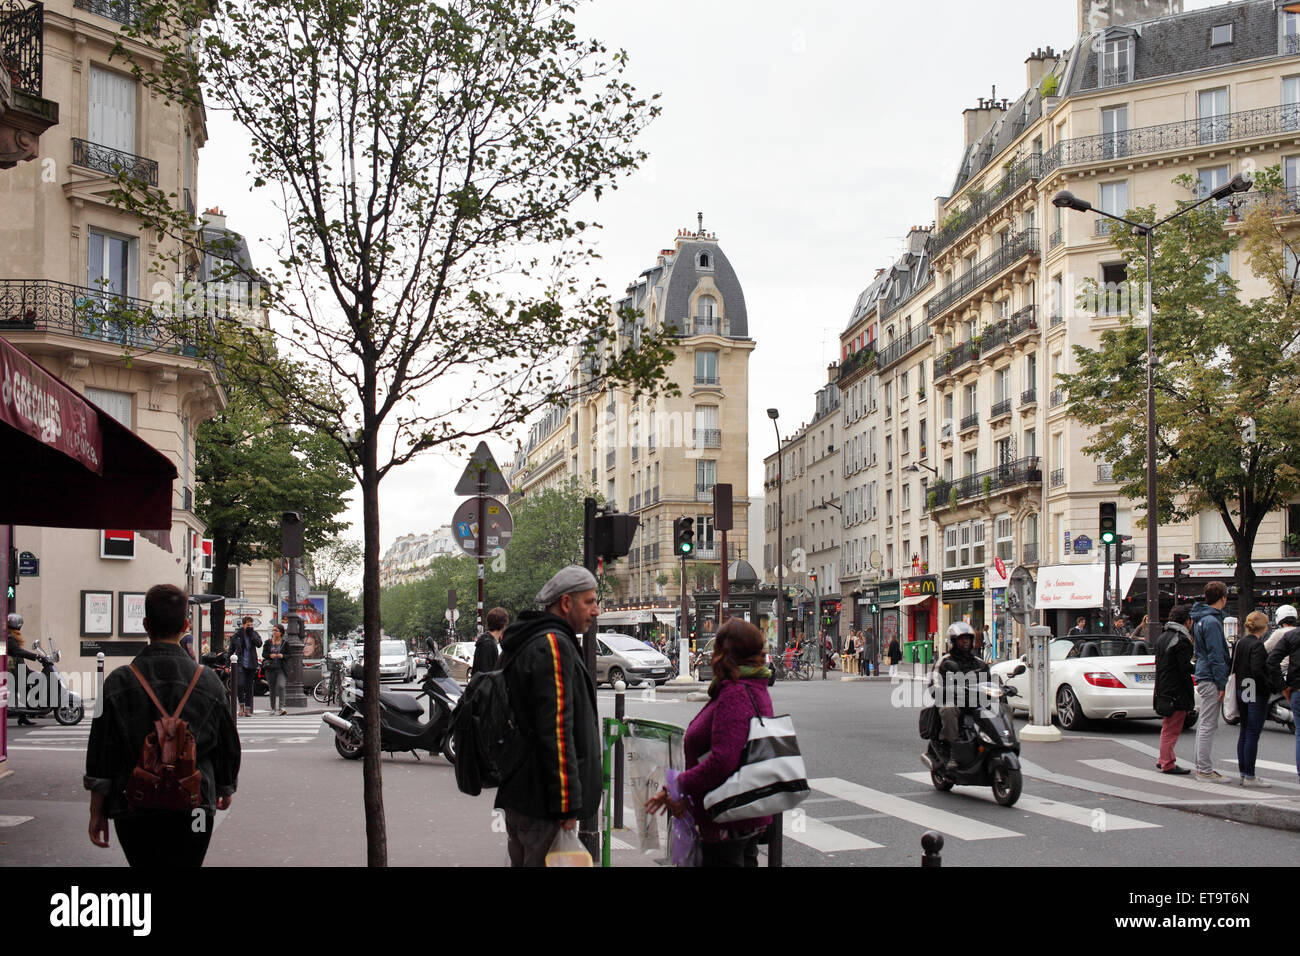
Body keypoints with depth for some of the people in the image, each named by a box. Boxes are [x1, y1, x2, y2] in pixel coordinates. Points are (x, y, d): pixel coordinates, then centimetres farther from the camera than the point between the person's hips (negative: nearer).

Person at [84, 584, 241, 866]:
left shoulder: (118, 682, -3)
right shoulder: (208, 682, -1)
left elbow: (100, 756, -1)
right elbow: (228, 745, 9)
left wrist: (97, 812, 7)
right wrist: (226, 789, 27)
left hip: (134, 813, 0)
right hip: (192, 809, 0)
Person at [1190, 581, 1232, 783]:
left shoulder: (1202, 619, 15)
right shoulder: (1211, 621, -16)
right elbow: (1215, 655, -18)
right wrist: (1222, 683, -16)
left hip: (1203, 676, 10)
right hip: (1211, 679, -10)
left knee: (1204, 724, 15)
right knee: (1208, 725, -7)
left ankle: (1202, 766, 22)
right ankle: (1205, 769, -5)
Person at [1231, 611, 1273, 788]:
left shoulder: (1239, 642, 9)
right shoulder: (1257, 645, -16)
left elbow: (1233, 667, 13)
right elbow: (1257, 671, -24)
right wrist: (1270, 686, -12)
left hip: (1241, 692, 8)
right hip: (1256, 694, -8)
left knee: (1244, 733, 13)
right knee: (1253, 734, -5)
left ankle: (1243, 773, 18)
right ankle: (1249, 777, -3)